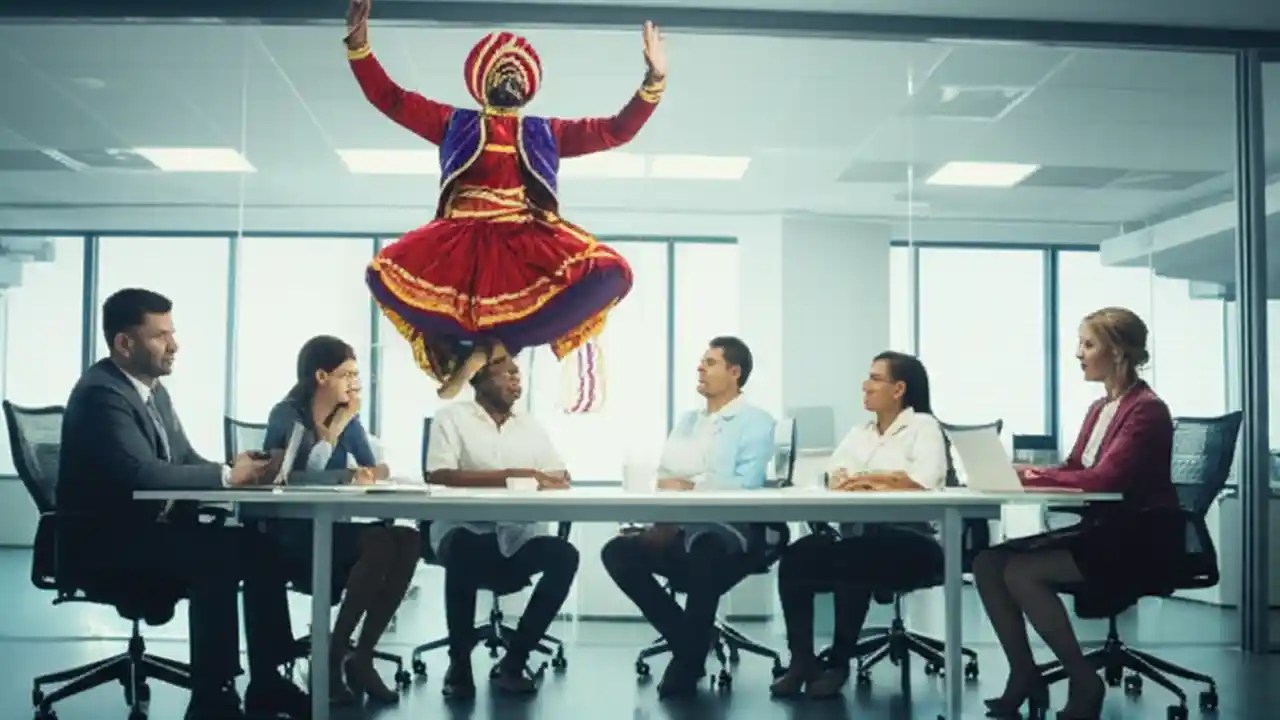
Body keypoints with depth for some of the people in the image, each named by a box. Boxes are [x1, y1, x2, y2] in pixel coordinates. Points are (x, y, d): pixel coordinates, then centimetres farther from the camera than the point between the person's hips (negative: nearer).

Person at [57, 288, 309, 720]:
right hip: (106, 537, -9)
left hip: (151, 525, 9)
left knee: (260, 546, -9)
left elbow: (185, 460, 12)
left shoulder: (153, 389, 11)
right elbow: (142, 472, -31)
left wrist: (236, 470, -9)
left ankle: (266, 682, -2)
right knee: (218, 555, -28)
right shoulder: (101, 393, -18)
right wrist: (227, 475, -23)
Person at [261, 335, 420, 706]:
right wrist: (338, 436, -15)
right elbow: (292, 476, -17)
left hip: (335, 528, 6)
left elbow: (370, 470, 7)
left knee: (407, 540, -24)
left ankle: (361, 657, -16)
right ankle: (333, 657, -17)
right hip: (295, 534, -6)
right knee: (380, 544, -31)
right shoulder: (286, 414, -4)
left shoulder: (348, 418, 12)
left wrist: (376, 473, -17)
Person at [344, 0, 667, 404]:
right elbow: (388, 98, 16)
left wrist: (655, 80, 3)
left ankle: (496, 344, -18)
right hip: (463, 242, 0)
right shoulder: (454, 123, 21)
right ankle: (493, 344, -13)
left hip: (527, 243, 1)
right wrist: (358, 42, 2)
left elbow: (617, 130, 17)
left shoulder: (546, 133, 23)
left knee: (610, 273, -27)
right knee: (385, 274, -27)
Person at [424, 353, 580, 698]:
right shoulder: (452, 417, 0)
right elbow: (439, 476, -15)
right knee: (463, 548, -38)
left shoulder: (530, 425, 15)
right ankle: (459, 662, -15)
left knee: (565, 555, -24)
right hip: (467, 534, -4)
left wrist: (539, 481, -17)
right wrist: (510, 476, -20)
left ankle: (513, 661, -12)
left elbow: (561, 479, 9)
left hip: (518, 537, 4)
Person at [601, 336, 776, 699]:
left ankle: (687, 661, -15)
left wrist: (688, 487, -9)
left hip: (730, 533, -6)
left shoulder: (756, 422, 2)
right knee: (618, 551, -18)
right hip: (679, 531, 6)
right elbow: (662, 478, 10)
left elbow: (745, 485, -13)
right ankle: (688, 643, -5)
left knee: (703, 556, -39)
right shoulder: (686, 421, 21)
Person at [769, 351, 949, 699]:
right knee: (795, 557, -21)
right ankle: (802, 660, -14)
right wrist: (855, 482, -15)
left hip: (909, 540, -6)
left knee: (850, 559, -35)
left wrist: (866, 478, -6)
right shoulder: (858, 432, 23)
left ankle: (838, 661, -18)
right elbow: (833, 478, 8)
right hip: (858, 534, 6)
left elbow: (925, 481, -14)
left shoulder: (923, 426, 4)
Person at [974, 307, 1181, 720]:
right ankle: (1024, 675, 1)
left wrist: (1033, 477, -20)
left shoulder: (1146, 410, -14)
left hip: (1138, 541, -8)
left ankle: (1084, 681, -9)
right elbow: (1073, 470, 12)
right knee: (988, 562, -8)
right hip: (1100, 530, 9)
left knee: (1020, 572, -24)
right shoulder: (1100, 408, 13)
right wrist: (1027, 472, -8)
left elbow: (1104, 477, -24)